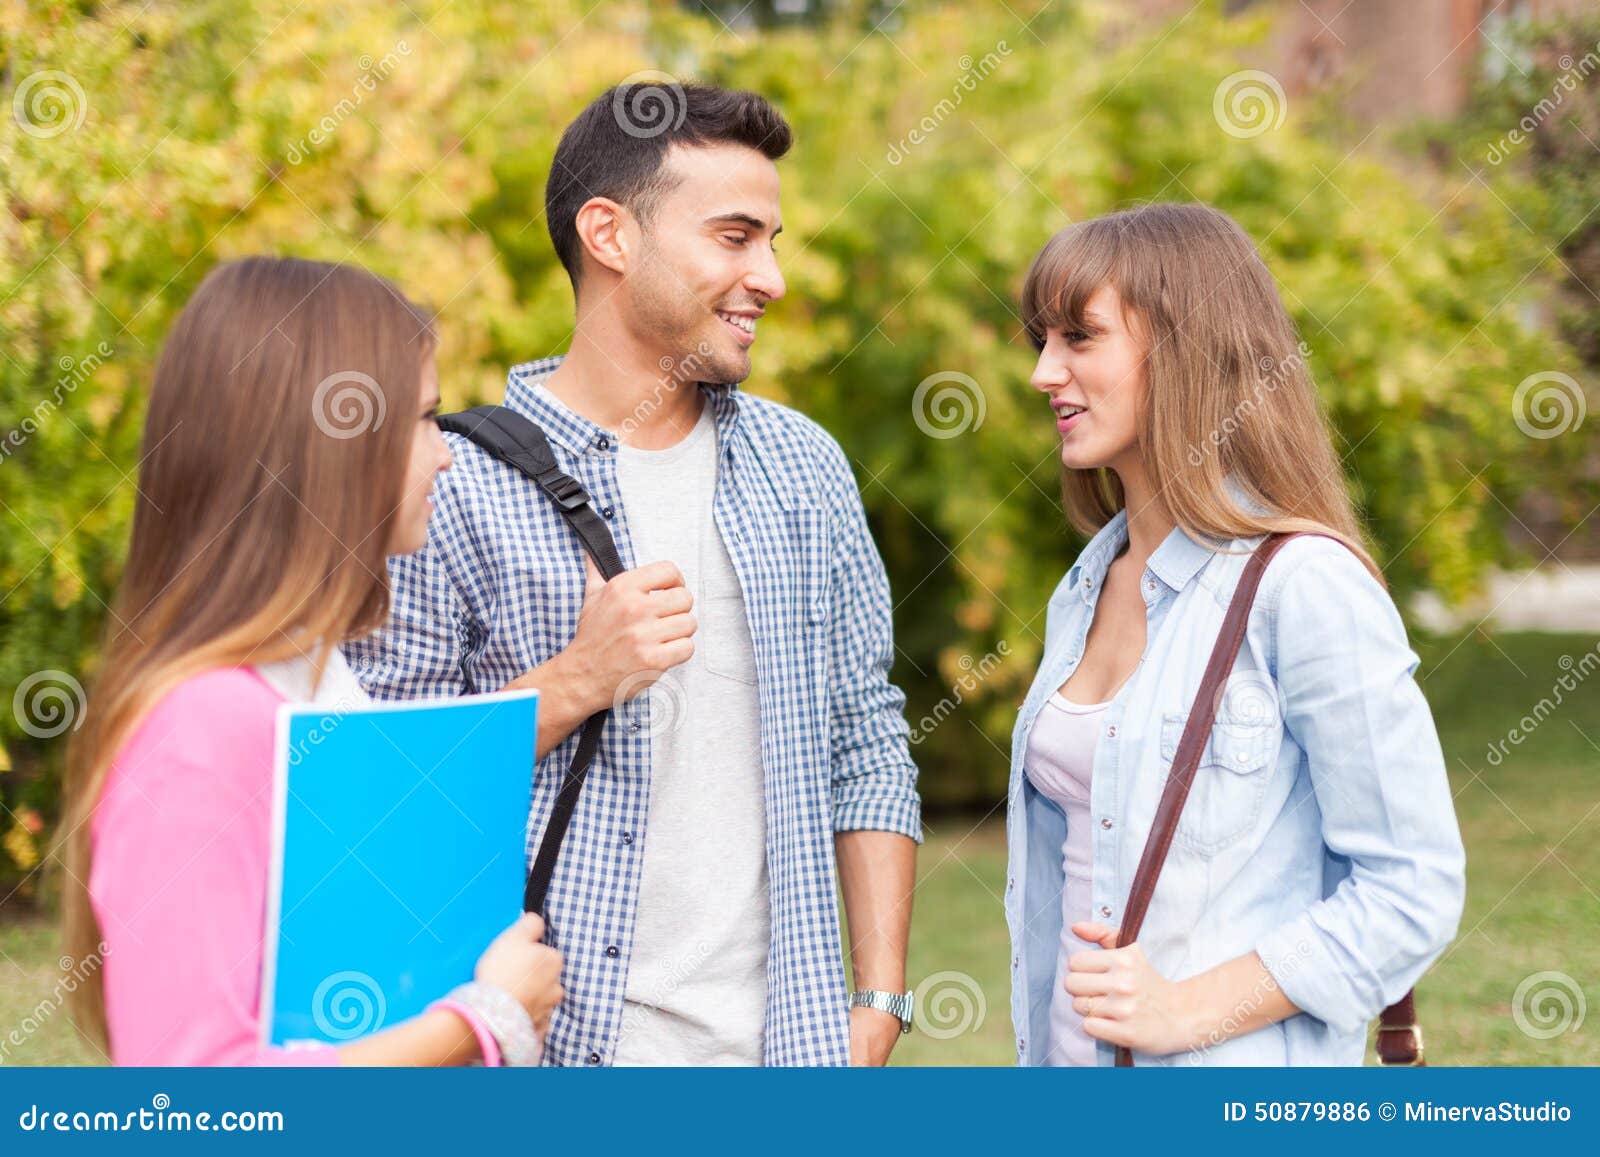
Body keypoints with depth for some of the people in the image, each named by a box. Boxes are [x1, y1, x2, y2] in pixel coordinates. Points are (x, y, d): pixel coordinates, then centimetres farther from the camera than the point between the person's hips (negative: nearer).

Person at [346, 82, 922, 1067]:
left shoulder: (805, 465, 8)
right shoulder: (457, 485, -7)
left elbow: (869, 741, 11)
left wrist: (880, 999, 4)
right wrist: (575, 683, -19)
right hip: (557, 1037, -3)